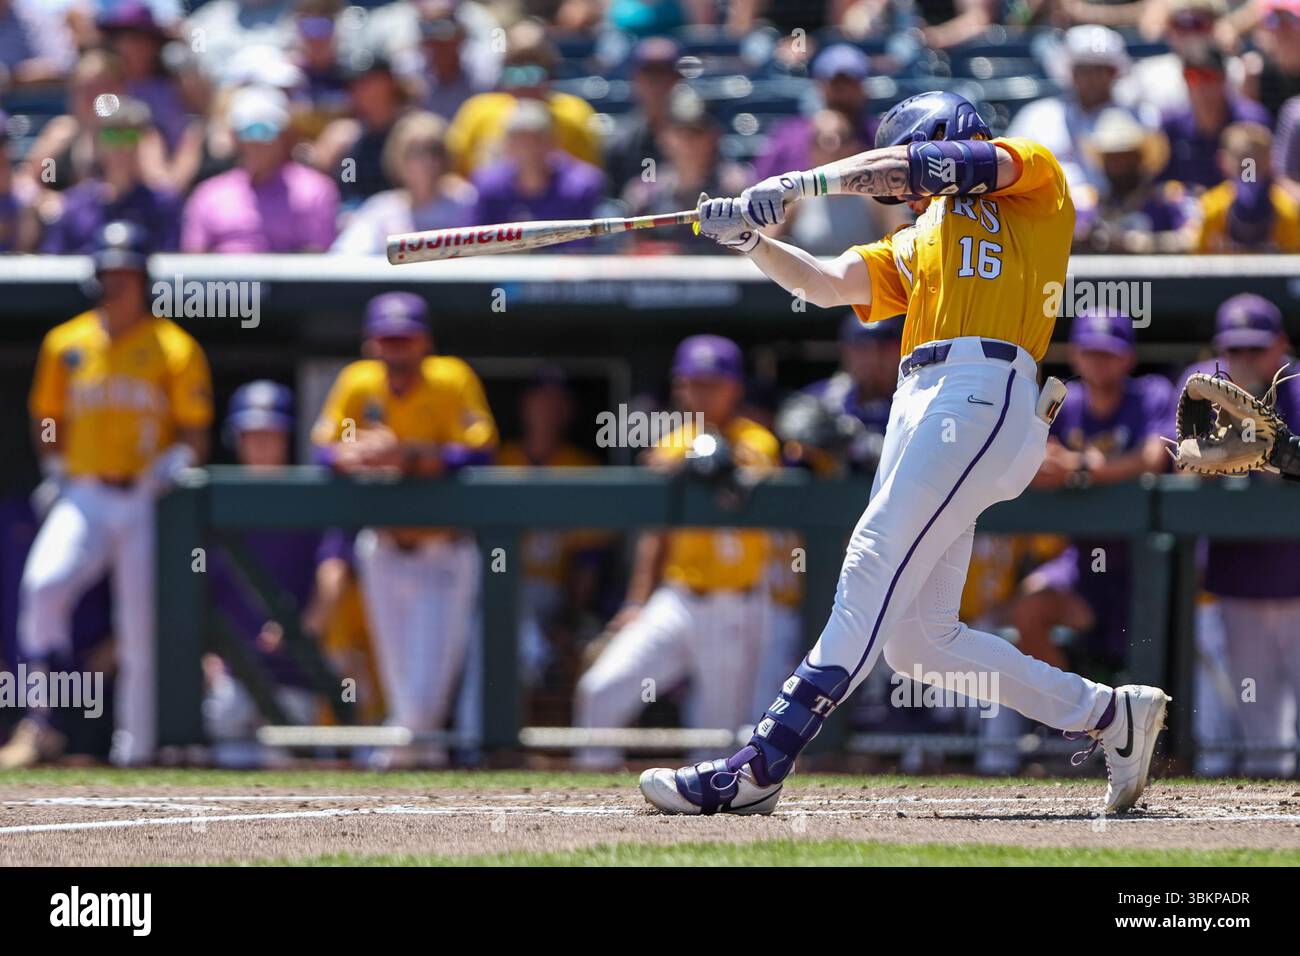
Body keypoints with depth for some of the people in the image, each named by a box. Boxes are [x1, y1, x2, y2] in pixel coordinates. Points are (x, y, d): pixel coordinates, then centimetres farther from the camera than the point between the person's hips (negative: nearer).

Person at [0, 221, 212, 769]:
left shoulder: (175, 349, 2)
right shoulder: (65, 344, 10)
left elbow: (196, 436, 3)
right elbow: (47, 417, 20)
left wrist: (175, 462, -17)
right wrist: (53, 471, 4)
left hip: (146, 502, -1)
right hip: (83, 496, 1)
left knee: (140, 631, -2)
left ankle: (135, 749, 8)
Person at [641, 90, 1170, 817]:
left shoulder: (1037, 176, 14)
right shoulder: (914, 248, 31)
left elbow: (917, 165, 1)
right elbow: (828, 284, 15)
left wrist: (804, 183, -3)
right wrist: (752, 241, -1)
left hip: (985, 393, -9)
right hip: (918, 403, 9)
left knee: (876, 568, -18)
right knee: (918, 638, 2)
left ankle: (760, 767, -27)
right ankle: (1110, 715, 12)